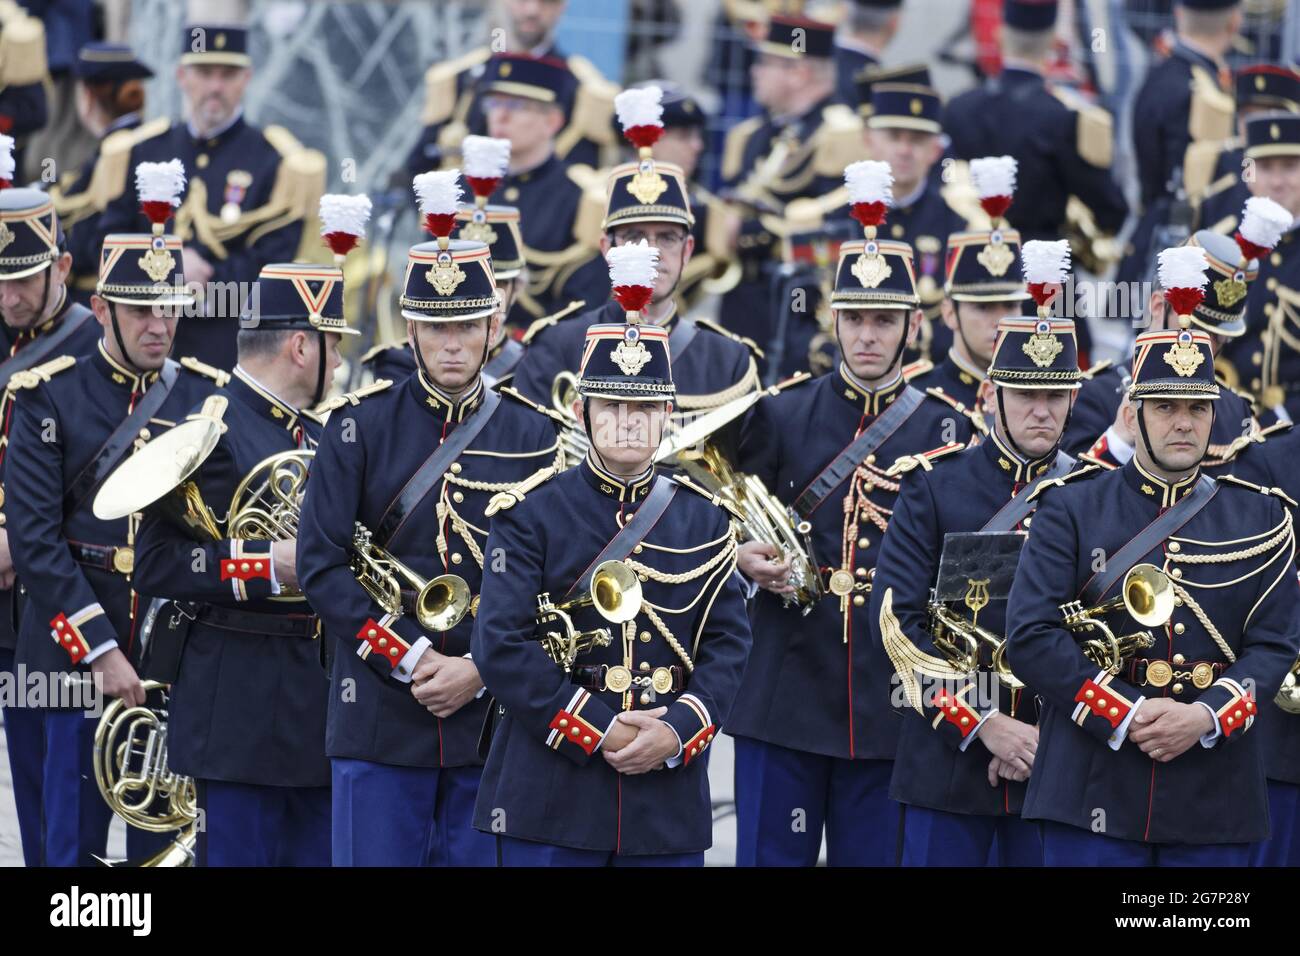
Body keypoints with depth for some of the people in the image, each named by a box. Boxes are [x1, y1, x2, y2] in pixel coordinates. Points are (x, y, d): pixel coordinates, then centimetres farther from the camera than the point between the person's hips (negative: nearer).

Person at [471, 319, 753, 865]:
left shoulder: (704, 523, 11)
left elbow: (728, 645, 7)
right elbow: (501, 644, -8)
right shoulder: (529, 516, 0)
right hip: (551, 798, -3)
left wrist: (678, 732, -11)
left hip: (669, 798, 3)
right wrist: (596, 733, -13)